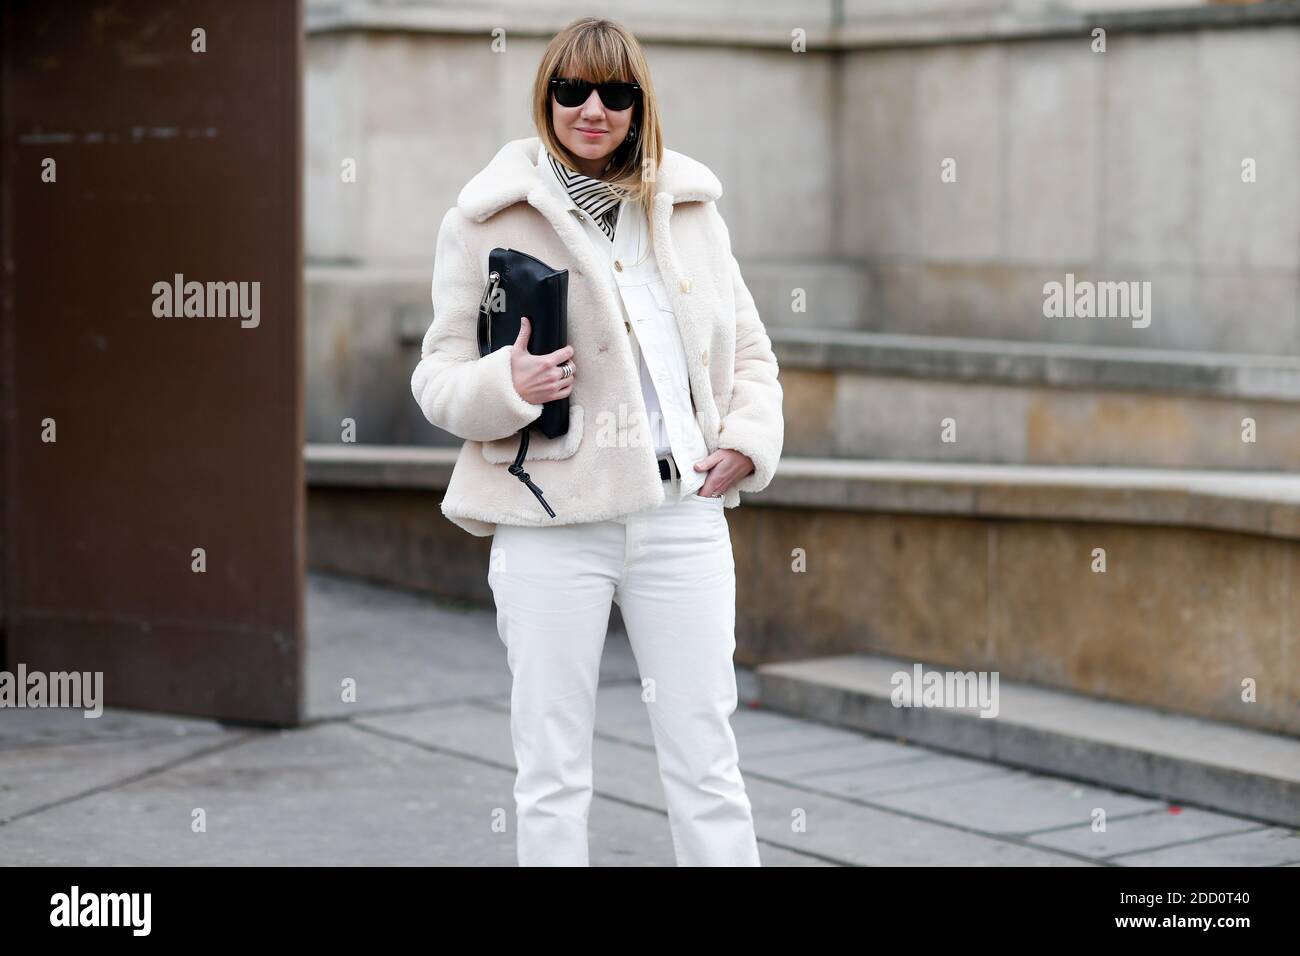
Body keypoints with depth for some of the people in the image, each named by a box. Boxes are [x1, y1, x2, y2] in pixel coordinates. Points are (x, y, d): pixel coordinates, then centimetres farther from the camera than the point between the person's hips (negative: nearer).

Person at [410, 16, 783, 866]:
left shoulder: (690, 206, 10)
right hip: (551, 521, -2)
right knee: (553, 772, 4)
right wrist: (506, 386, -19)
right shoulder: (488, 217, 1)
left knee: (707, 763, 5)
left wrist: (748, 438, 0)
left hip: (681, 511, 2)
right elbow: (439, 374, 2)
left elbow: (749, 347, 18)